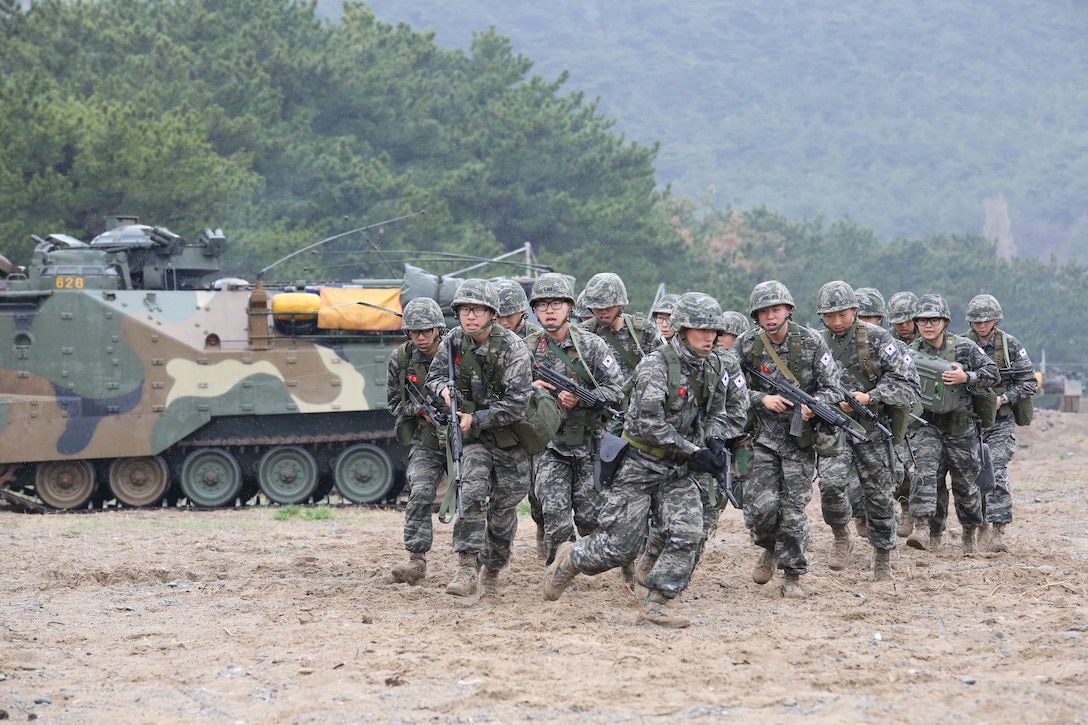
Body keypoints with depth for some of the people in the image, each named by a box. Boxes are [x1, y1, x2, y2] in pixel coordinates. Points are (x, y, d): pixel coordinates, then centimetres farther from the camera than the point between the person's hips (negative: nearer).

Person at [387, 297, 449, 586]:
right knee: (420, 493, -18)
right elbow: (394, 400, 9)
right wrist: (419, 410, -10)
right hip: (425, 440, 1)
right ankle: (416, 559, -17)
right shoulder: (401, 359, -2)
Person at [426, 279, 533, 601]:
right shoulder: (453, 341, -5)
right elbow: (434, 374, 12)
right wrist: (444, 388, -12)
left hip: (509, 435, -2)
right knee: (472, 491, -20)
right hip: (472, 431, 2)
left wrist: (476, 419, -23)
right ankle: (469, 567, -24)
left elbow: (517, 403, -23)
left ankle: (492, 572, 23)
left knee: (503, 508, 5)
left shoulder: (512, 348, -19)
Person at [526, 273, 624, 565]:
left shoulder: (592, 346, -3)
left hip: (589, 443, -1)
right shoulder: (528, 349, 3)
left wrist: (580, 399, -19)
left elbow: (615, 391, -5)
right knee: (554, 513, -12)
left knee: (590, 516, 2)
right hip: (549, 444, 1)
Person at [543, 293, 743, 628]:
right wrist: (693, 452, -22)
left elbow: (717, 412, 19)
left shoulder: (712, 365, 4)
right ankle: (569, 560, 26)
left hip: (677, 470, 6)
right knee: (620, 546, -2)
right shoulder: (656, 365, -19)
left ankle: (656, 603, -2)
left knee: (688, 534, -12)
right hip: (639, 465, -6)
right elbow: (649, 424, -25)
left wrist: (714, 442, -2)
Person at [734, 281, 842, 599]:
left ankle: (793, 576, 12)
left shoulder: (811, 342, -6)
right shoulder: (746, 344, -3)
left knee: (794, 509, -1)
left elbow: (832, 389, -5)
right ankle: (770, 548, 21)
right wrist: (762, 399, -15)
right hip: (761, 435, 1)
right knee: (762, 504, -12)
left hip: (800, 436, -1)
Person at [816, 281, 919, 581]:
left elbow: (908, 384, -10)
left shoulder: (877, 339, -6)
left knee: (879, 495, 4)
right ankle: (841, 538, 4)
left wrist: (869, 397, -21)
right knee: (830, 483, -20)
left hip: (872, 429, -2)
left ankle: (883, 558, 20)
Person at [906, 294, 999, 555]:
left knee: (965, 484, 11)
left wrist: (966, 377, -20)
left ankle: (970, 534, 30)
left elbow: (993, 374, -5)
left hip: (961, 428, 0)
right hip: (927, 425, 0)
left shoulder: (964, 347, -5)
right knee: (926, 471, -23)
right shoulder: (912, 352, 1)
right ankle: (923, 527, -27)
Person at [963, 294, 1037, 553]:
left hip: (1000, 421, -3)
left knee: (997, 473, -15)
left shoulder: (1010, 345, -3)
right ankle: (982, 527, 20)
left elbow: (1029, 383, -1)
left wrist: (1002, 399, -13)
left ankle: (998, 532, -15)